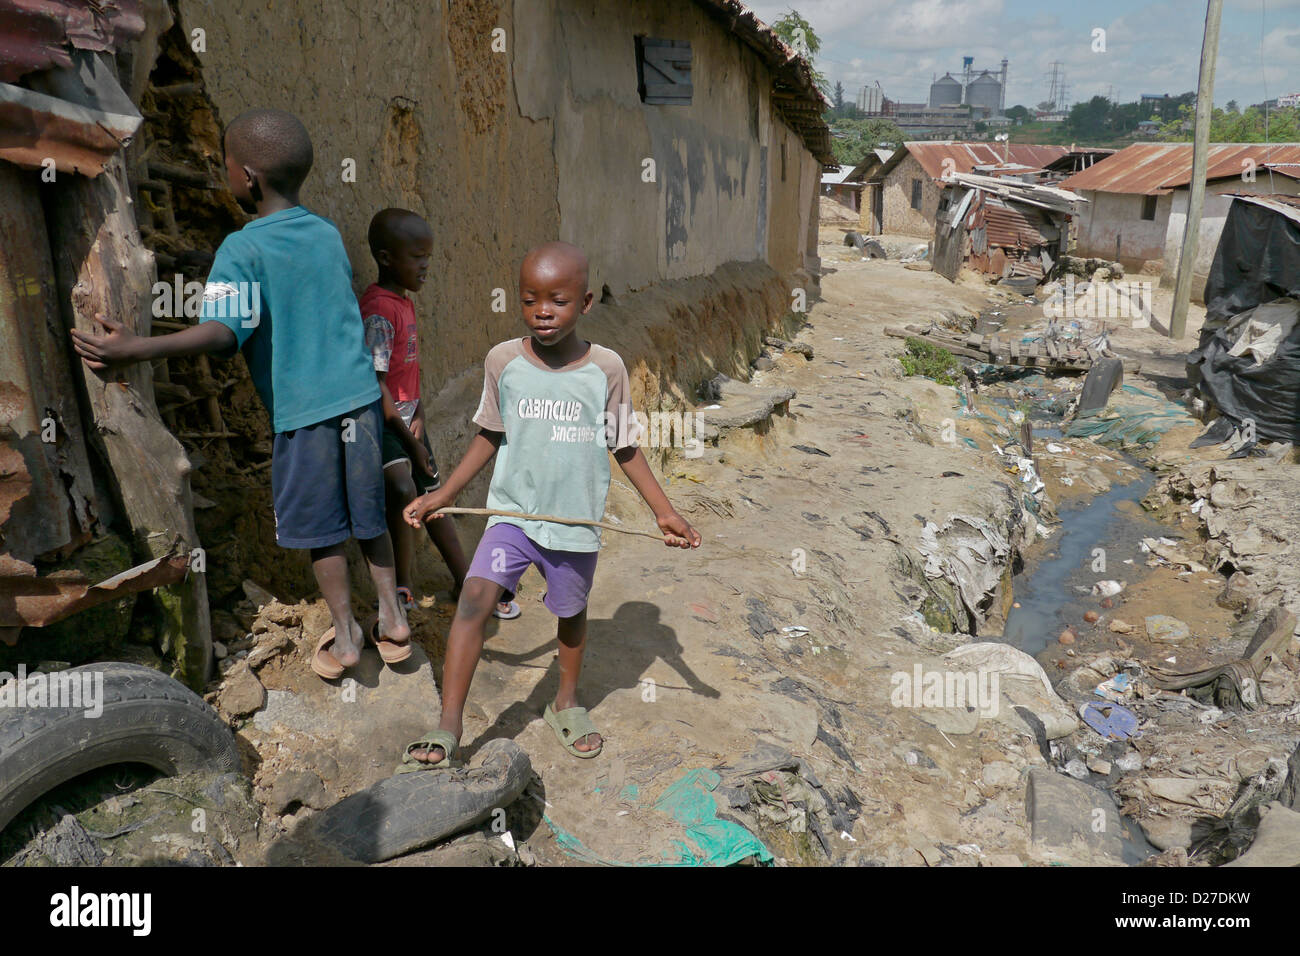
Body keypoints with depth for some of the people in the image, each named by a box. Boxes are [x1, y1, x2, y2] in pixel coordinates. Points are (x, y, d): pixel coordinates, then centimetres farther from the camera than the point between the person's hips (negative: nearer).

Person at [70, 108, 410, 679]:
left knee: (319, 528, 10)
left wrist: (138, 349, -31)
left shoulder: (241, 250, -11)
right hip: (360, 394, 5)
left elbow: (223, 332, -24)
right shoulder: (329, 234, 7)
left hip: (302, 409, -5)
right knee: (368, 517, 16)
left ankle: (345, 636, 20)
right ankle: (392, 618, 24)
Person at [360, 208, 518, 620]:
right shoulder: (379, 310, -19)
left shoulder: (404, 302, 9)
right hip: (381, 422, -9)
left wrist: (418, 416, -5)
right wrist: (410, 441, -19)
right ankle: (401, 589, -11)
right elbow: (375, 385, -22)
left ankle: (465, 581, 27)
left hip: (408, 418, 9)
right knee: (403, 492, -26)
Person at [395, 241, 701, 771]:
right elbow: (489, 436, 7)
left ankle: (567, 702, 43)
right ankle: (447, 728, -8)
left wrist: (664, 512, -3)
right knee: (474, 595, -18)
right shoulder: (502, 361, -6)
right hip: (513, 513, 0)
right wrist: (442, 495, 5)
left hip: (576, 524, 0)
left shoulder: (606, 368, -9)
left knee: (571, 613, 17)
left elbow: (625, 448, 0)